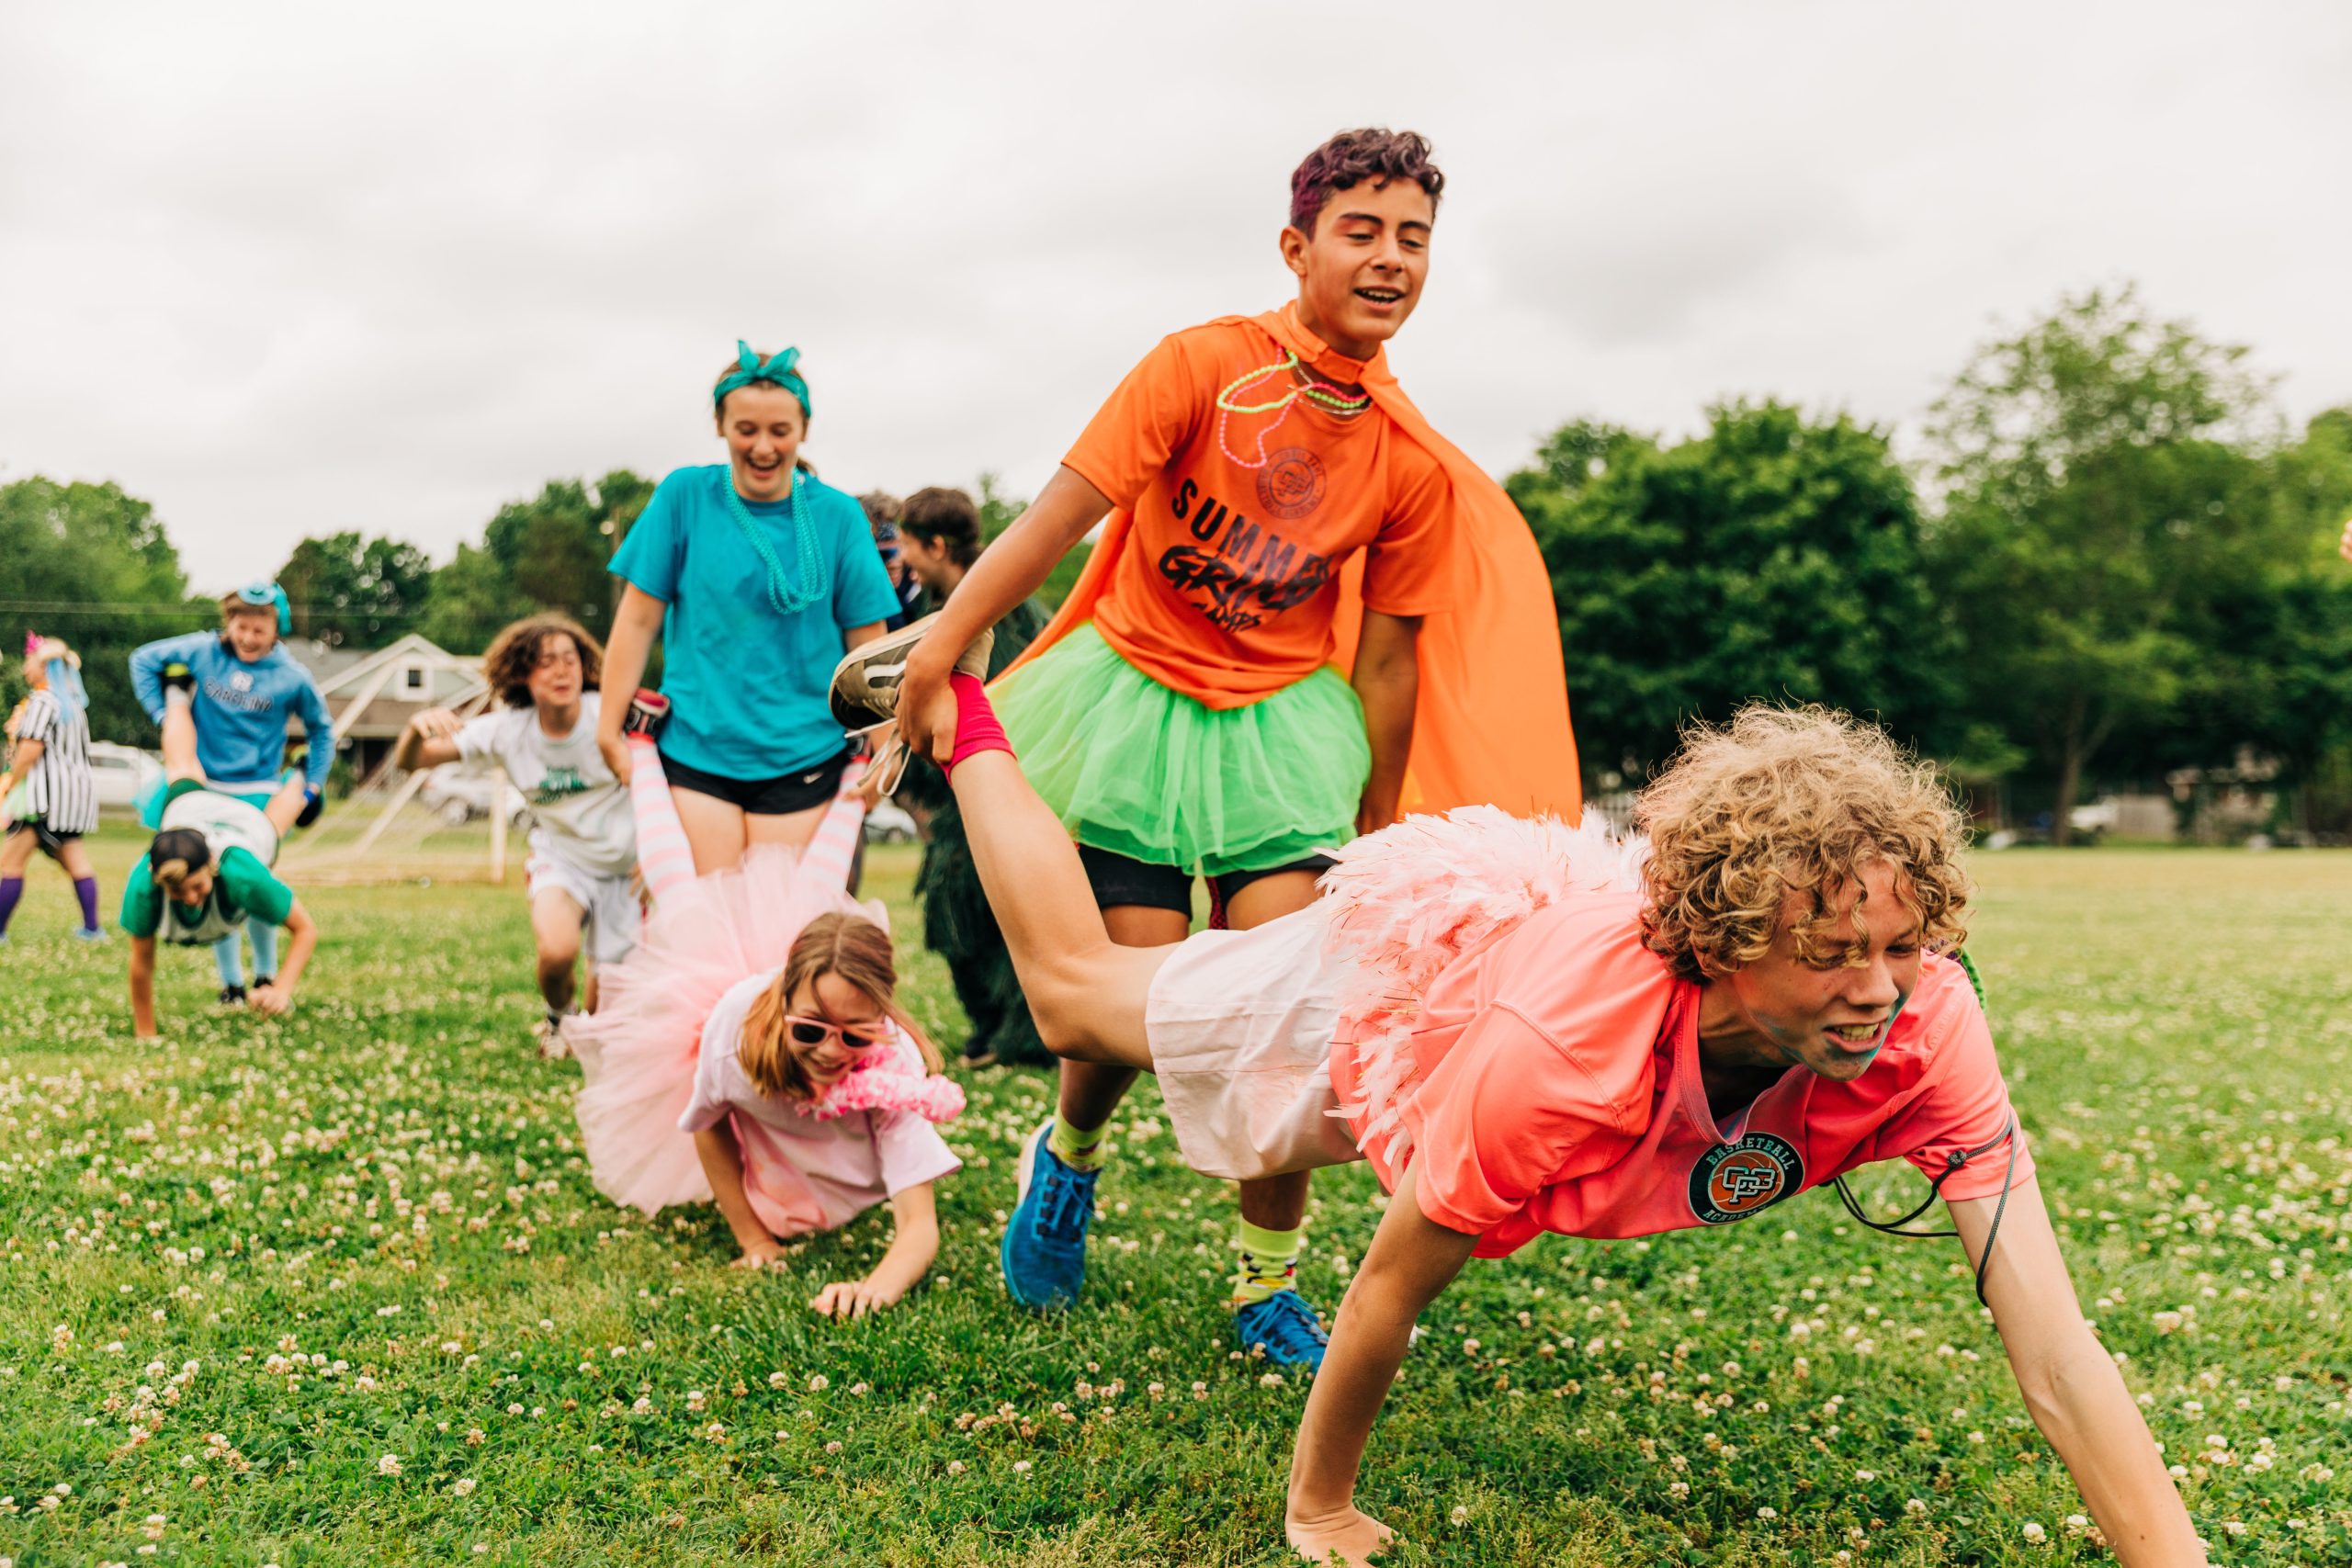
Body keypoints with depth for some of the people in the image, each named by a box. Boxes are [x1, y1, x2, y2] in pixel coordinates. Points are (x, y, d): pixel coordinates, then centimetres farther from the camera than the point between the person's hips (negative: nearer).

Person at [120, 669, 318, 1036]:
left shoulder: (241, 874, -52)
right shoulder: (142, 884, -48)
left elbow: (306, 929, -41)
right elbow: (141, 964, -36)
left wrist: (283, 989, -56)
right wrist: (145, 1037, -31)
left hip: (247, 824, -2)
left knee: (281, 807, 36)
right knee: (181, 767, 36)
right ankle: (178, 694, 63)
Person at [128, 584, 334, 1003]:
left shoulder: (292, 677, -6)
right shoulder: (203, 651, -3)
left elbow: (321, 729, 10)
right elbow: (143, 659, 11)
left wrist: (313, 783, 6)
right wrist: (162, 714, 2)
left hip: (257, 795, -2)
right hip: (203, 787, 2)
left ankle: (266, 977, 19)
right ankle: (231, 982, 16)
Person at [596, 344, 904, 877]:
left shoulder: (837, 515, 0)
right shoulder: (686, 495, 0)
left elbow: (868, 643, 3)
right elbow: (638, 619, 3)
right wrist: (610, 727, 3)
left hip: (802, 758, 0)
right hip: (695, 751, 0)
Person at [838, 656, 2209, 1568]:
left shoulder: (1922, 1023, -38)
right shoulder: (1561, 1052, -47)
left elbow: (2053, 1340, -37)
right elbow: (1388, 1294, -31)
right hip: (1394, 950, -3)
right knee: (1074, 991, 21)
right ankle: (958, 714, 38)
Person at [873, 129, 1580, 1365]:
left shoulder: (1415, 466, -2)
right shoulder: (1207, 366, -12)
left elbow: (1386, 659, 6)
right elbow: (1061, 511, -17)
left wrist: (1375, 834, 11)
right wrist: (940, 645, -25)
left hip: (1279, 718, 3)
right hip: (1135, 695, -2)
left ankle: (1267, 1286, 11)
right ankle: (1070, 1155, 31)